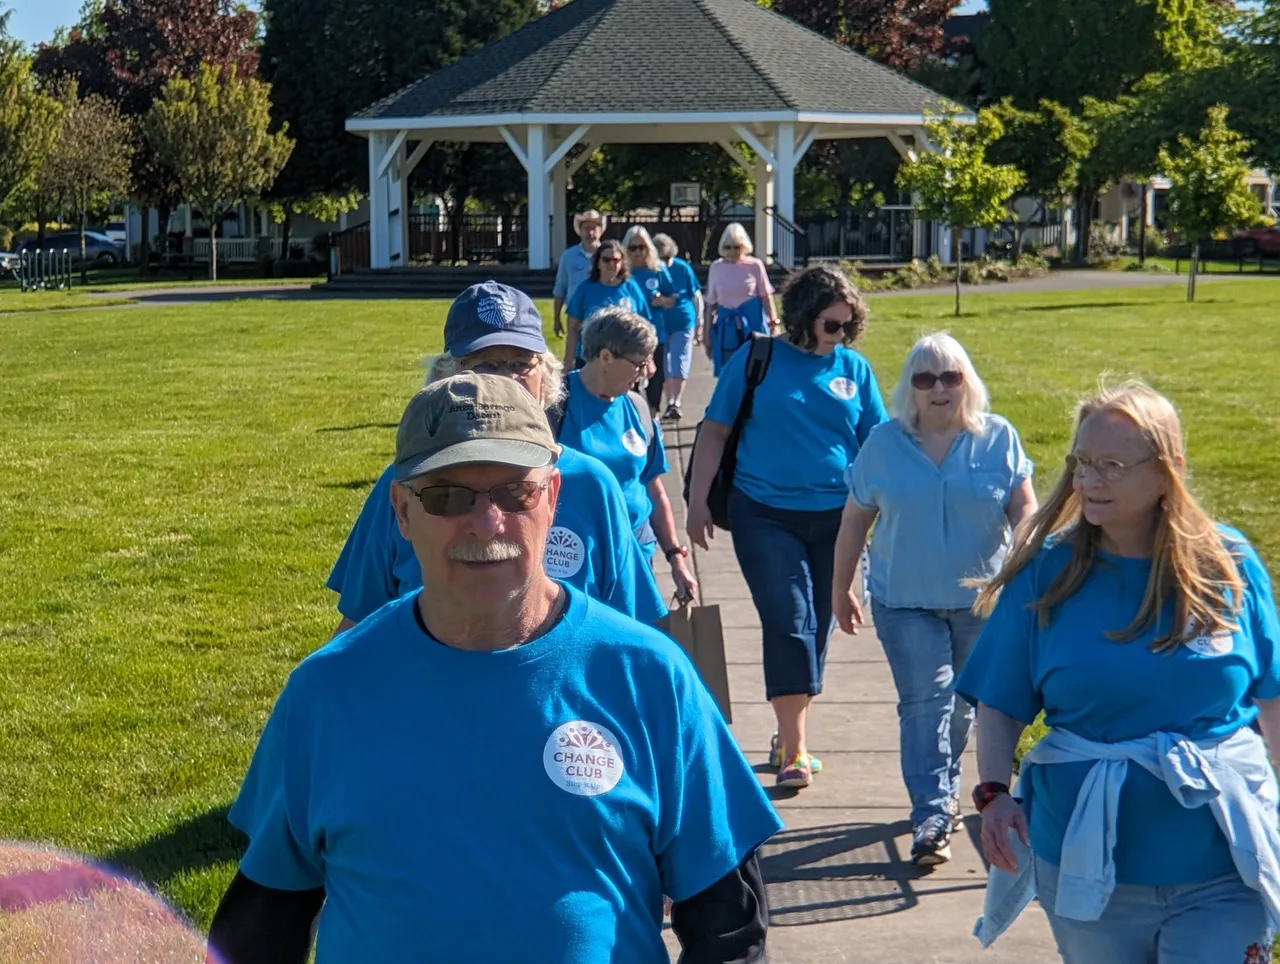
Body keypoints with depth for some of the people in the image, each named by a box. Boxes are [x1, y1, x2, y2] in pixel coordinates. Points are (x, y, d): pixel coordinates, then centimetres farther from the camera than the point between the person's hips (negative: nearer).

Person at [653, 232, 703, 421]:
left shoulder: (683, 268, -6)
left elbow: (697, 296, 2)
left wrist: (698, 324, 1)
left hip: (683, 322, -2)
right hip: (660, 325, 2)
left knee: (679, 366, -8)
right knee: (664, 367, 8)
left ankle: (676, 404, -10)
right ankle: (670, 403, 18)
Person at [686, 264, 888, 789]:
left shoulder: (853, 368, 6)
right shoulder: (756, 360, -1)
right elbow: (715, 431, 2)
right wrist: (698, 502, -2)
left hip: (834, 516, 3)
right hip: (765, 514, -3)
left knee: (817, 627, 10)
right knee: (788, 622, -11)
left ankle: (789, 738, 25)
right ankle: (794, 748, -7)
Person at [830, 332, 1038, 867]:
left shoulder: (998, 438, -1)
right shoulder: (885, 443, 0)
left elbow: (1024, 506, -2)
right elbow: (855, 519, 6)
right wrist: (840, 589, 9)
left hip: (980, 598, 1)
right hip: (906, 601, -1)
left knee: (964, 702, 13)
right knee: (925, 701, -10)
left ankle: (943, 787, 34)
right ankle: (933, 814, -11)